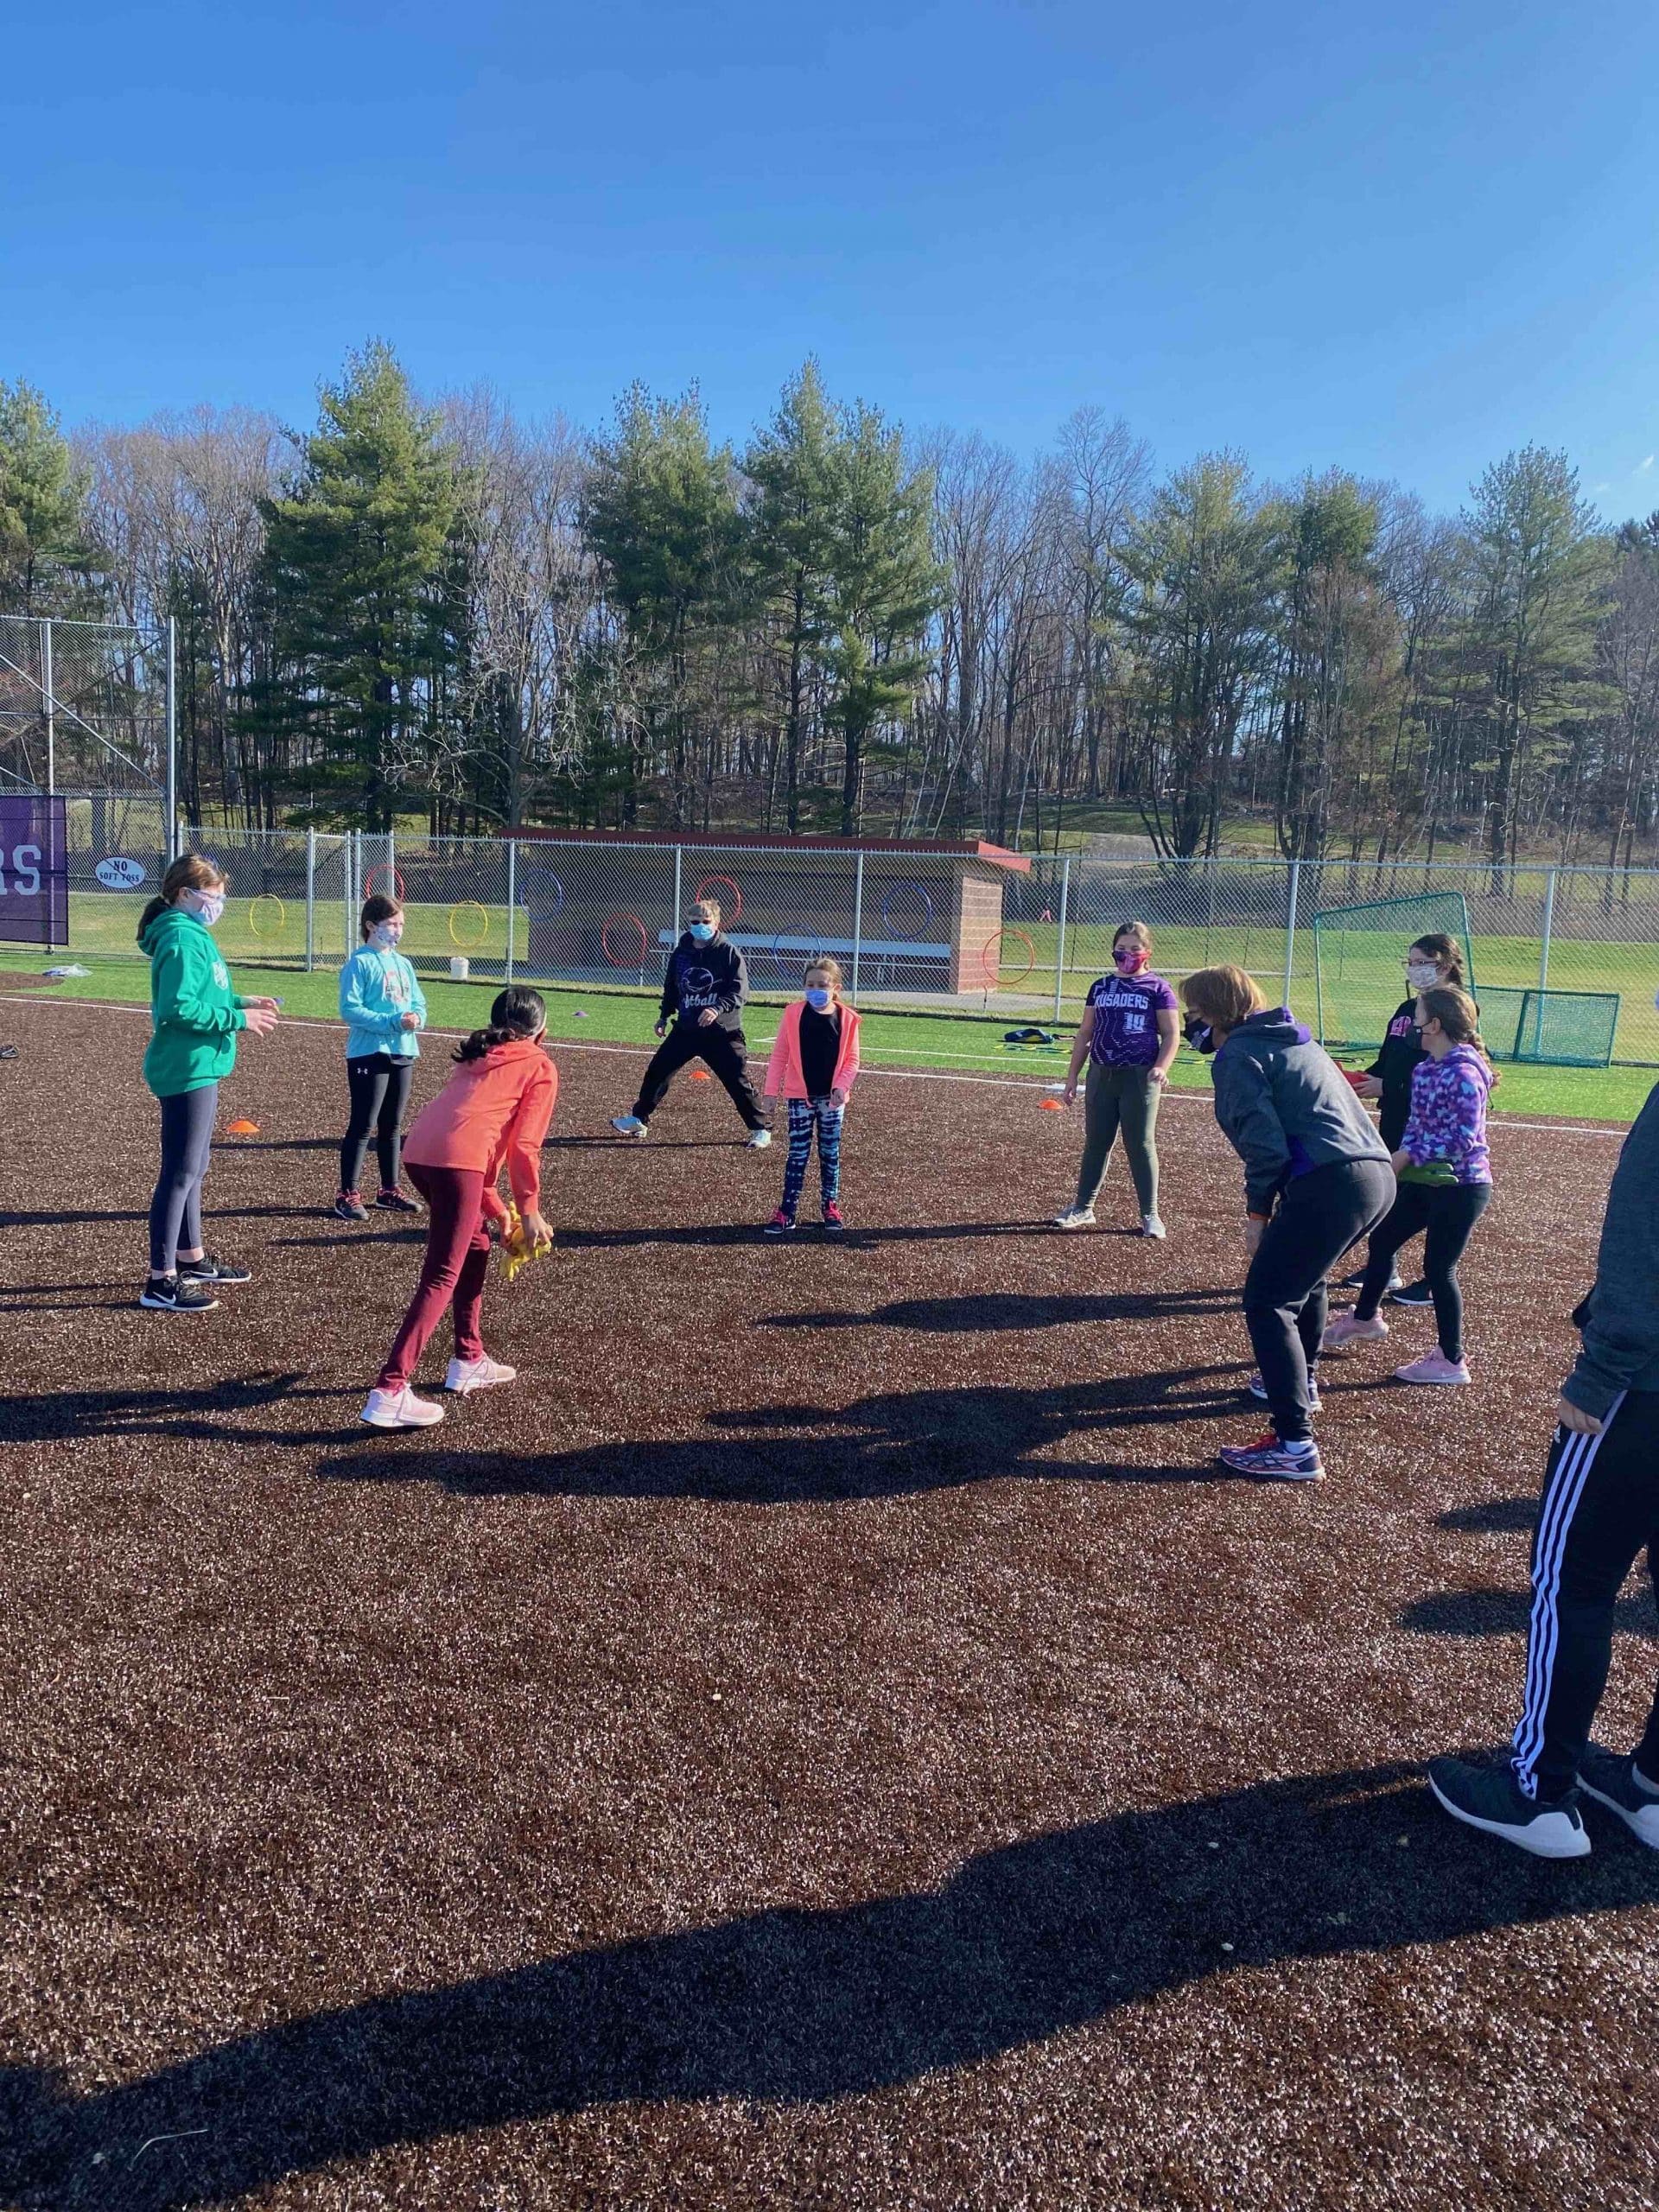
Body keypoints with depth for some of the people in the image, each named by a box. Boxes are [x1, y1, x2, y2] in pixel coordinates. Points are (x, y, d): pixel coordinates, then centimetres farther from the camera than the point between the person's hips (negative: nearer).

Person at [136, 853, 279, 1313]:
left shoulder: (190, 933, 14)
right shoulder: (183, 939, -17)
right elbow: (180, 1009, -25)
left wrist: (240, 1002, 9)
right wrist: (239, 1019, -19)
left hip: (196, 1068, 11)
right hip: (188, 1071, -11)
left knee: (193, 1166, 19)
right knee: (181, 1172, -6)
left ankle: (191, 1258, 33)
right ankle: (161, 1282, 0)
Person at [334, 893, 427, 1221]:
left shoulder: (403, 964, 13)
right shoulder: (359, 963, -9)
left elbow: (419, 1003, 14)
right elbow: (350, 1009, -15)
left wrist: (416, 1018, -9)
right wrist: (392, 1022, -22)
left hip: (403, 1053, 7)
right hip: (369, 1054, -7)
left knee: (393, 1127, 14)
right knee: (362, 1126, -3)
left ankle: (390, 1191, 25)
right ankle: (348, 1196, 3)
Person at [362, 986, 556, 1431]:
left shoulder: (478, 1057, 33)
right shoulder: (541, 1067, 14)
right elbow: (524, 1146, 2)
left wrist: (498, 1211, 33)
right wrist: (529, 1210, 11)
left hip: (417, 1150, 7)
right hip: (457, 1157, -7)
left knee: (475, 1242, 25)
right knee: (442, 1276, -6)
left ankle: (469, 1361, 30)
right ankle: (390, 1392, -13)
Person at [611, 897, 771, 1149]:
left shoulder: (728, 952, -9)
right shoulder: (680, 953, 6)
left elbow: (740, 990, -15)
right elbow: (671, 987, 20)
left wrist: (718, 1008, -29)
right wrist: (664, 1016, 18)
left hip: (722, 1031, -5)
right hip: (685, 1028, 5)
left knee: (738, 1081, -4)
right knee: (658, 1070, 7)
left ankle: (760, 1130, 9)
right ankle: (639, 1120, 23)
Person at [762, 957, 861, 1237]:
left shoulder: (846, 1018, -4)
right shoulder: (794, 1014, -5)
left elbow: (852, 1059, -1)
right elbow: (779, 1055, -3)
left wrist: (841, 1086, -15)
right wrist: (772, 1090, -6)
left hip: (832, 1097, 1)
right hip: (800, 1096, -1)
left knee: (830, 1154, 11)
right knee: (798, 1154, 1)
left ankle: (831, 1207, 22)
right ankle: (787, 1212, 5)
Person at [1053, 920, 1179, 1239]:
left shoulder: (1157, 988, 0)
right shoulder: (1100, 987, 11)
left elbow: (1171, 1034, -2)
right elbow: (1085, 1034, 14)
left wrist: (1161, 1067, -18)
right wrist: (1072, 1075, 10)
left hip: (1140, 1078, -4)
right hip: (1101, 1075, 4)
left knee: (1141, 1144, -1)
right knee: (1096, 1142, 10)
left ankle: (1150, 1214, 8)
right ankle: (1083, 1208, 20)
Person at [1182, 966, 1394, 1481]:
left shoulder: (1237, 1055, -2)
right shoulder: (1295, 1042, 26)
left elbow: (1266, 1143, -13)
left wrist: (1258, 1211, -5)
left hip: (1332, 1183, -10)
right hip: (1378, 1175, 10)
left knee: (1267, 1302, -6)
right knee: (1302, 1275, 32)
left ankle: (1295, 1447, -11)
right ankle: (1298, 1382, 51)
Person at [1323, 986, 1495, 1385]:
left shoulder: (1464, 1073, -20)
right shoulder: (1427, 1068, 6)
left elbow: (1464, 1138, -24)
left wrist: (1408, 1156, -20)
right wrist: (1402, 1158, -4)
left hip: (1460, 1187, -9)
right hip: (1426, 1181, 9)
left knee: (1438, 1268, -1)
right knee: (1381, 1240, 18)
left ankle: (1452, 1362, 14)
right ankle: (1365, 1319, 40)